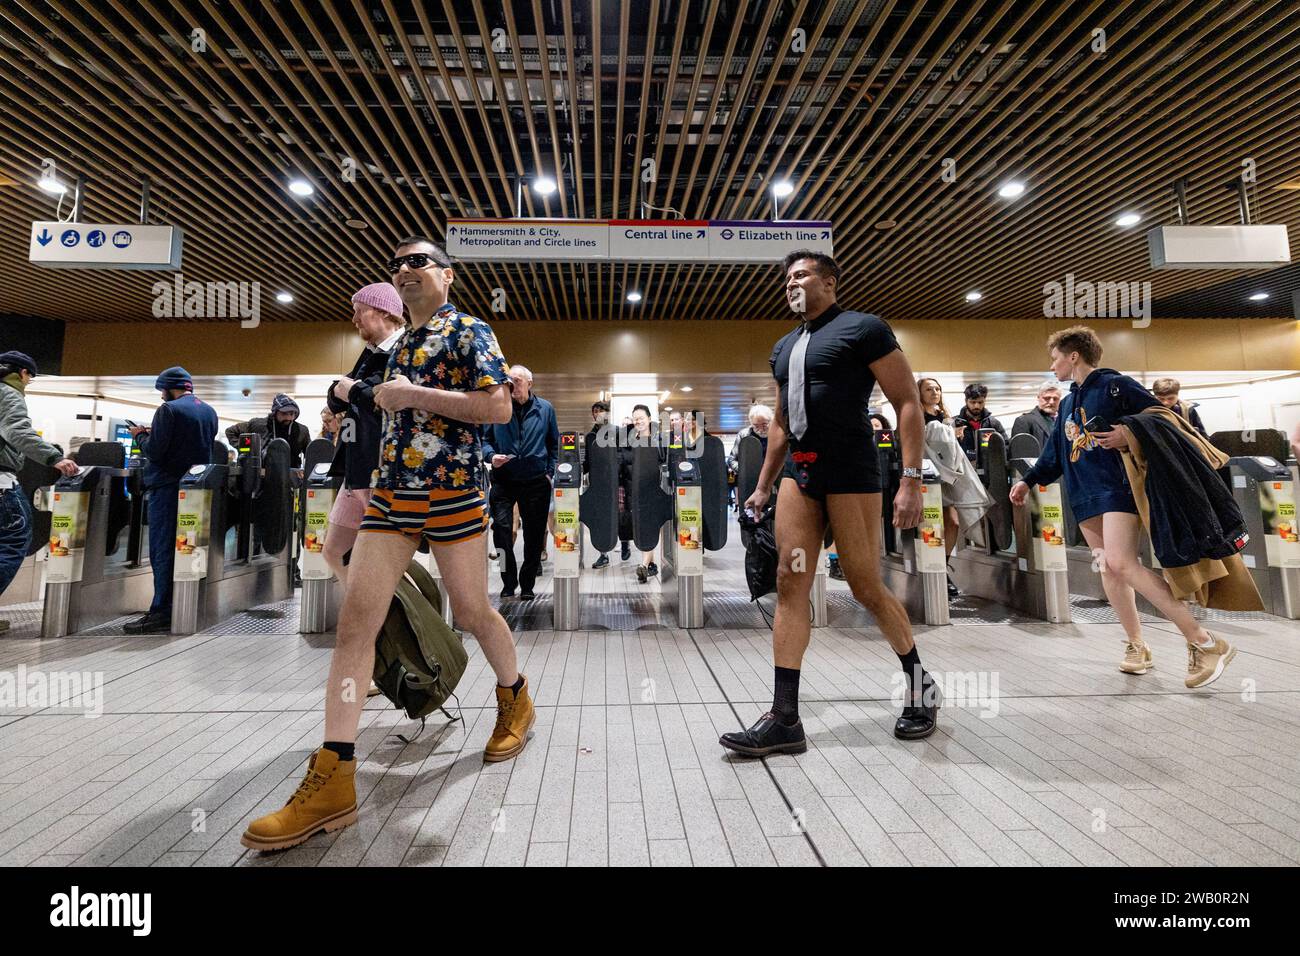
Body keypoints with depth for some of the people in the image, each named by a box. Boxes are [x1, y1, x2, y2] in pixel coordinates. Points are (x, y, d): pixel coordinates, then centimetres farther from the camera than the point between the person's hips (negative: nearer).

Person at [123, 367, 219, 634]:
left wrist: (141, 435, 6)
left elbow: (154, 452, -13)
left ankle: (162, 613, -1)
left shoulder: (168, 410, -10)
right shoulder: (209, 411, 11)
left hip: (167, 487, -7)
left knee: (163, 550, -3)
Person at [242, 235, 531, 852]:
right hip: (388, 493, 7)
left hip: (452, 491, -6)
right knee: (355, 620, -4)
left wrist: (411, 394, -15)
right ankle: (334, 780, 0)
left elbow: (498, 409, -15)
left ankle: (516, 699, 33)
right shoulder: (399, 345, 22)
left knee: (471, 611, 5)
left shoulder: (469, 331, -1)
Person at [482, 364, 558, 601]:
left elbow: (554, 443, 12)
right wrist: (491, 455, -12)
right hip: (503, 480, -1)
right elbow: (485, 439, 8)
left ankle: (527, 585, 18)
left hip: (535, 481, 1)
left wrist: (550, 472, 5)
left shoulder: (545, 409, 6)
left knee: (534, 535, 4)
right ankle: (509, 581, 7)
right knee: (501, 526, -12)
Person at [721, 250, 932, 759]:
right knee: (790, 585, -2)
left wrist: (911, 480, -15)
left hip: (850, 473, -6)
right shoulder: (784, 347, 20)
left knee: (867, 588, 2)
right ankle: (784, 719, 2)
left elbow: (908, 402, -7)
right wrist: (763, 486, 20)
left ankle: (920, 684, 29)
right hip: (797, 473, 6)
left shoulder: (863, 328, -1)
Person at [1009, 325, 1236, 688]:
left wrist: (1131, 436, -19)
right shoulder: (1067, 404, 20)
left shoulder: (1115, 385, -2)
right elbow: (1054, 454, 24)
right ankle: (1136, 645, 14)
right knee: (1108, 569, 5)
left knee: (1120, 562, -21)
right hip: (1085, 495, 8)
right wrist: (1028, 481, 17)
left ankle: (1204, 642, -13)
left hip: (1119, 485, -8)